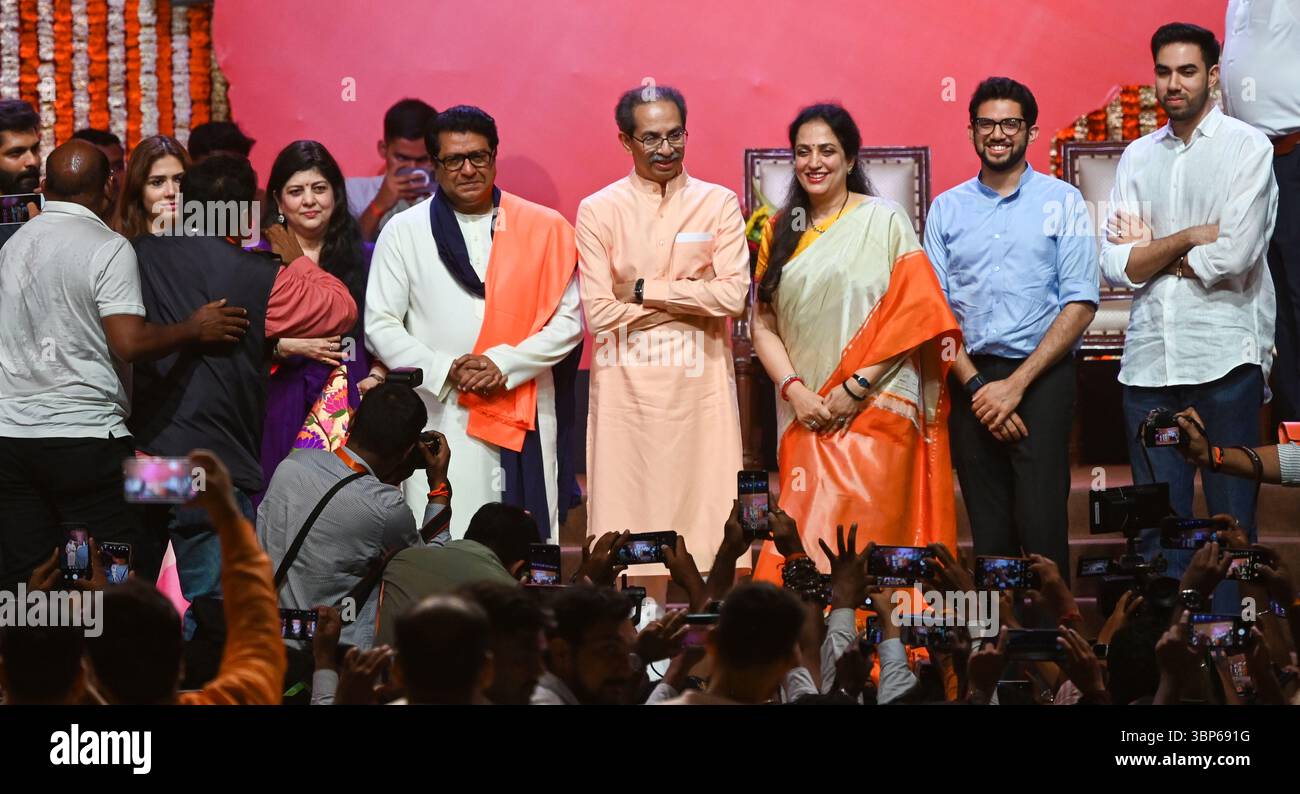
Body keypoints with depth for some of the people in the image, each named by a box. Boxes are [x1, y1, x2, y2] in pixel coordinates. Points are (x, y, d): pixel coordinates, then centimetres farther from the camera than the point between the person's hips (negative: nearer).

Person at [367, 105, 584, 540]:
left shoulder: (544, 229, 8)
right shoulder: (404, 233, 8)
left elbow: (569, 318, 4)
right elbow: (380, 325, 5)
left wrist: (505, 364, -10)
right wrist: (445, 371, -9)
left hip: (523, 421, 1)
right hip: (438, 419, 0)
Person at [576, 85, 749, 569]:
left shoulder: (718, 204, 7)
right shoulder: (598, 211, 5)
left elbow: (733, 296, -6)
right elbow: (599, 313, -5)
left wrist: (645, 291, -6)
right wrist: (690, 296, -5)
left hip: (701, 384, 1)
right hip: (626, 388, 0)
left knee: (705, 513, -2)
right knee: (627, 514, -2)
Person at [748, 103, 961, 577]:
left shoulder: (884, 221, 1)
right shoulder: (780, 232, 14)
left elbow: (914, 314, -6)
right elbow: (763, 324, 9)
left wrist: (857, 387, -12)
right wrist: (794, 390, -6)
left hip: (874, 410, -4)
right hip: (806, 415, 4)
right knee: (805, 545, 1)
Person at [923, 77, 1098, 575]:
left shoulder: (1063, 202, 4)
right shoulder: (947, 209, 12)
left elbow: (1080, 304, -2)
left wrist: (1016, 385, -9)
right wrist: (974, 384, -7)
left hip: (1041, 375, -3)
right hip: (970, 379, 3)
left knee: (1041, 528, -11)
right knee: (988, 530, 3)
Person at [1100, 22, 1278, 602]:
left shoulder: (1247, 147, 0)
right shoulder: (1138, 157, 14)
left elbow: (1234, 256, -12)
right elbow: (1114, 266, 5)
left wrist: (1150, 253, 0)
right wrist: (1188, 239, -7)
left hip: (1225, 355, -4)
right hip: (1149, 355, 4)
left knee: (1231, 519, 0)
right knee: (1157, 524, 6)